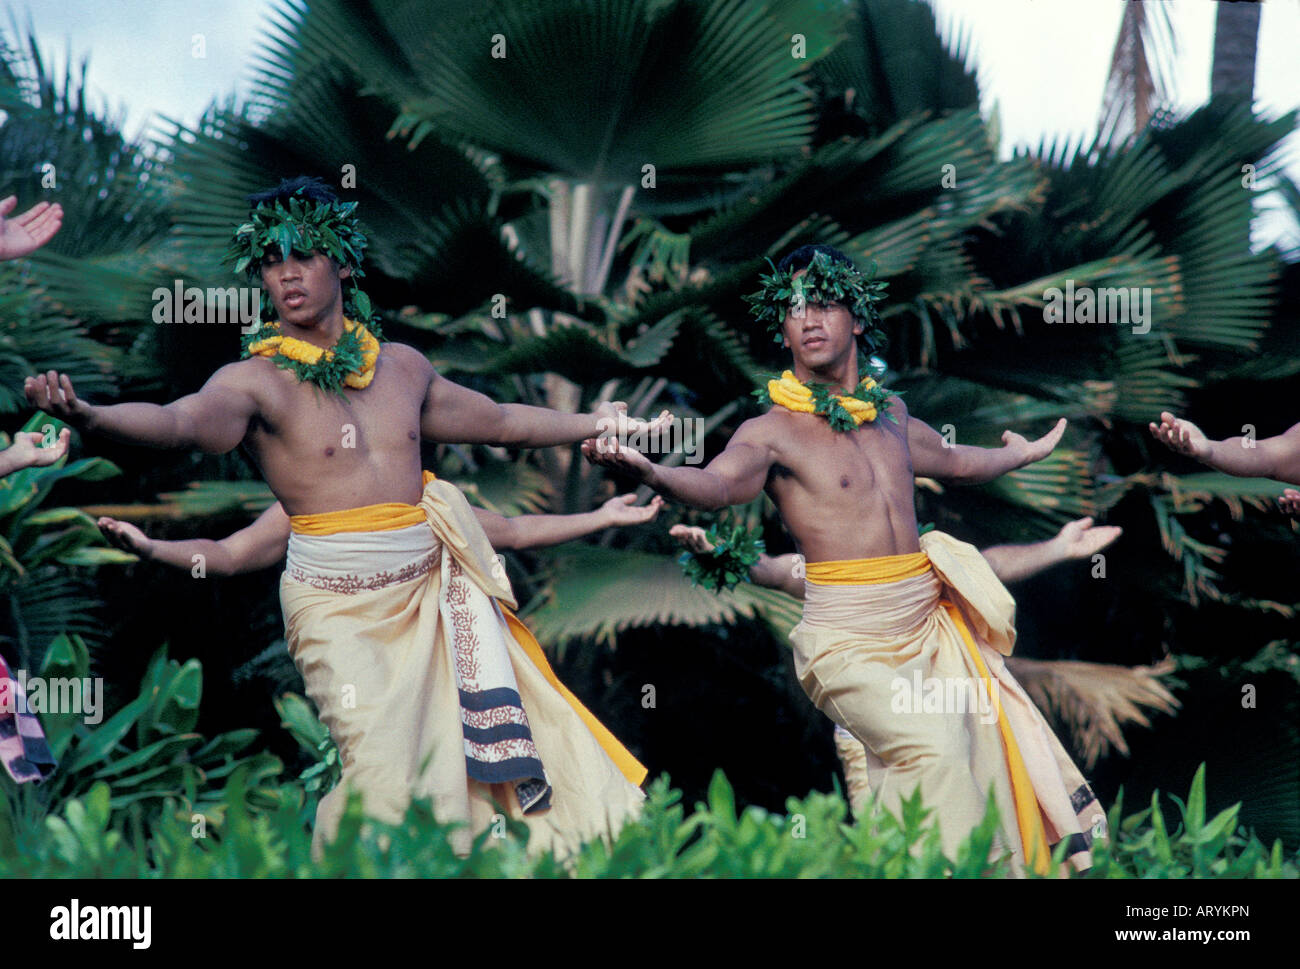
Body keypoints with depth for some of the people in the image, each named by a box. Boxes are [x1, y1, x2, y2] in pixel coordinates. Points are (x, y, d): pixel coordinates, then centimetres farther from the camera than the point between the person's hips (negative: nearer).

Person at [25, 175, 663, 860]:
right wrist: (89, 416, -46)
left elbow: (500, 421, 27)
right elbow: (182, 422, -26)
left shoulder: (402, 366, 10)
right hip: (338, 603, -5)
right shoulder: (257, 381, -6)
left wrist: (593, 423, 37)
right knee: (384, 779, -16)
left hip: (426, 584, 5)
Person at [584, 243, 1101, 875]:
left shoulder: (890, 413, 12)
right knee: (934, 751, -25)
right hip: (850, 642, -6)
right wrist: (648, 472, -49)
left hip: (924, 626, 6)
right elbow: (719, 482, -28)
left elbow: (952, 462, 32)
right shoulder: (774, 431, -7)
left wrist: (1023, 455, 50)